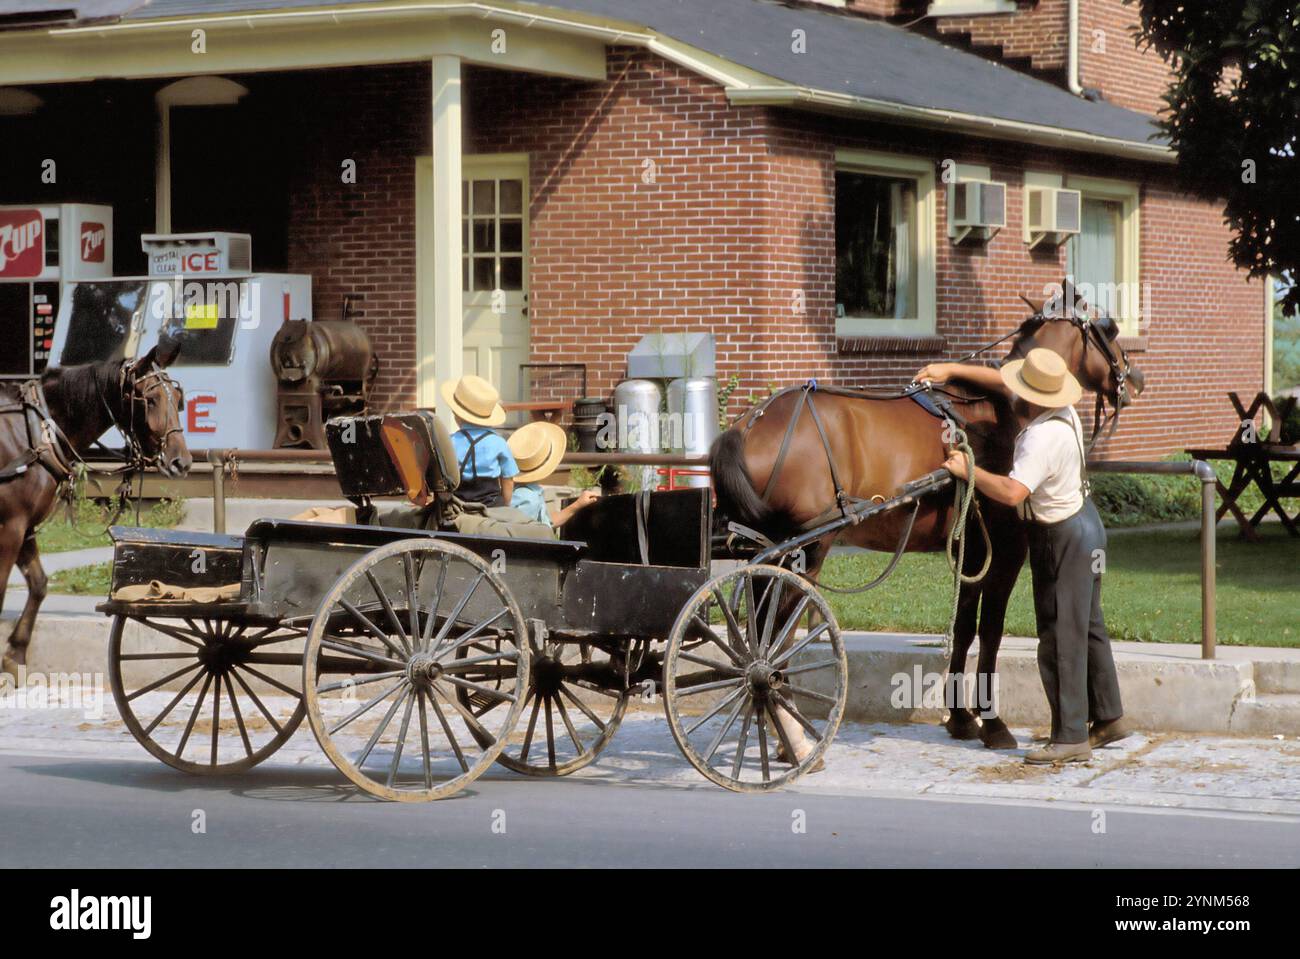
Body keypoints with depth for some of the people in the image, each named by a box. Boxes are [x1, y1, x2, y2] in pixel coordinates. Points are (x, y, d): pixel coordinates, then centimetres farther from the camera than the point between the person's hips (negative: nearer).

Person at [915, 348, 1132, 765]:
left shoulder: (1042, 437, -30)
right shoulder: (1064, 410, -2)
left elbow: (1012, 492, -41)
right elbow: (1000, 379, 11)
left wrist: (969, 470, -27)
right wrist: (950, 369, 9)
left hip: (1063, 539, -10)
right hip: (1084, 522, 10)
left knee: (1061, 637, -5)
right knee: (1087, 628, 18)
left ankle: (1071, 737, -2)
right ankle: (1108, 717, 28)